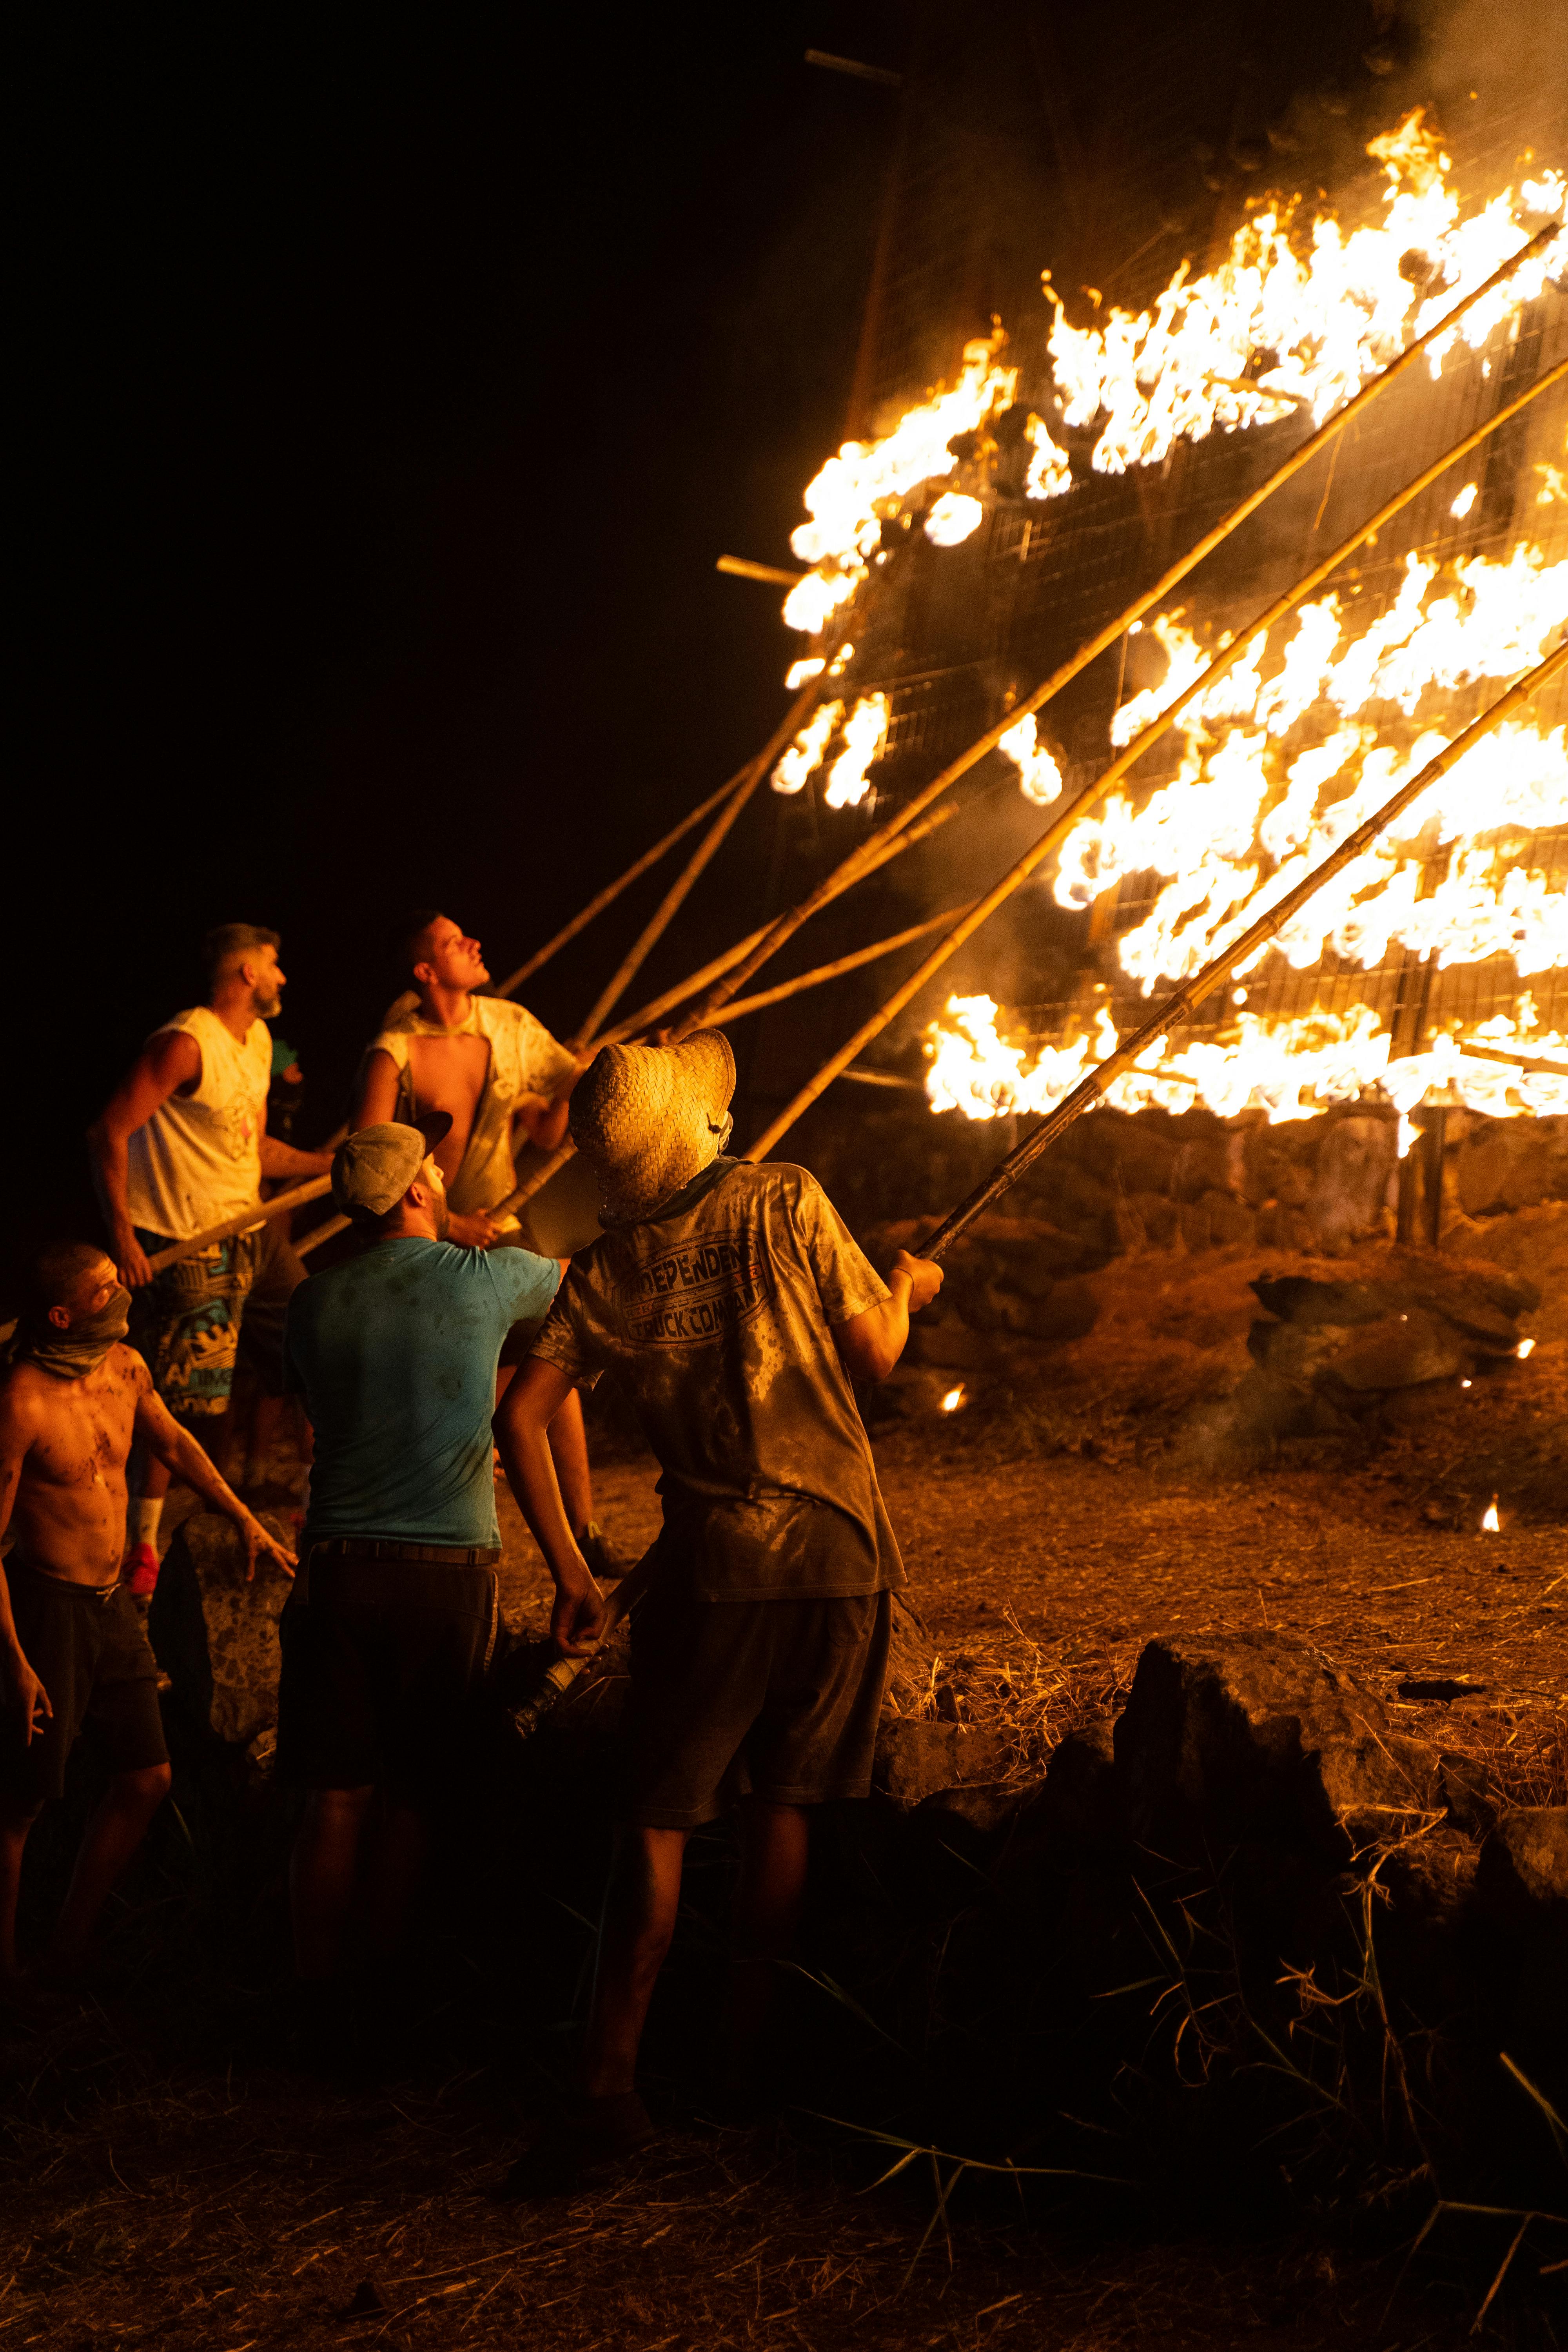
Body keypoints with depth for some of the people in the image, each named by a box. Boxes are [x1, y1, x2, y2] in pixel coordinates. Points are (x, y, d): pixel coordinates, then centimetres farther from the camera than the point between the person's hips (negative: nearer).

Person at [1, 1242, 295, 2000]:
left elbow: (173, 1443, 22)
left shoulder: (125, 1367, 1)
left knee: (147, 1779, 10)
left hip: (113, 1602, 8)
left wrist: (245, 1519, 24)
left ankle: (70, 1951, 25)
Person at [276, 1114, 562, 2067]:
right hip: (450, 1569, -2)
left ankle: (323, 2014, 13)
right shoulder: (487, 1279, -3)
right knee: (411, 1798, 9)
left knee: (336, 1800, 7)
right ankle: (390, 1997, 18)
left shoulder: (316, 1300, 3)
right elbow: (571, 1274, 19)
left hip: (338, 1567, 2)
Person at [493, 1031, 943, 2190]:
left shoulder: (608, 1270, 3)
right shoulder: (784, 1201, -2)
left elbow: (522, 1416, -3)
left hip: (714, 1561, 0)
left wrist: (570, 1571, 4)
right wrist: (909, 1286, 22)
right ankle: (750, 2051, 22)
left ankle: (612, 2082, -2)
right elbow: (875, 1354, 0)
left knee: (661, 1821, 3)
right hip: (838, 1544, 0)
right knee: (784, 1806, 11)